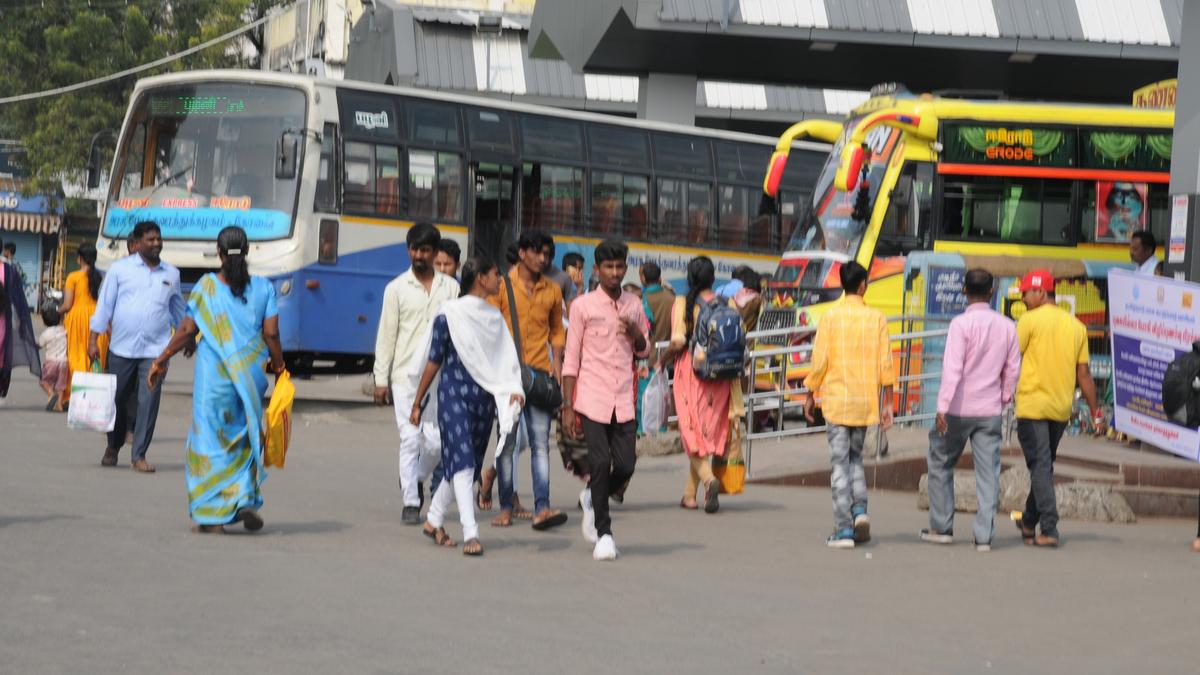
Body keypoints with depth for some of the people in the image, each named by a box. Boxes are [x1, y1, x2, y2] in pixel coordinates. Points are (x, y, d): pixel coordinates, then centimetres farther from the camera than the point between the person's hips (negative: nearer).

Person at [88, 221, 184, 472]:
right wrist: (93, 340, -3)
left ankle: (139, 455, -3)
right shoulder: (120, 269, 2)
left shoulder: (171, 274, 10)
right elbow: (104, 305, 2)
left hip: (155, 350, 1)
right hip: (121, 348, -1)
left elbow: (178, 310, 22)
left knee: (149, 402, -9)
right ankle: (113, 447, 30)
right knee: (117, 401, 8)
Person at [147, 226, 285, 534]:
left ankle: (213, 516, 3)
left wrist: (161, 360, 6)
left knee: (211, 440, 5)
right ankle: (247, 500, 2)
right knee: (246, 438, 17)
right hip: (251, 373, 2)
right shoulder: (263, 287, 1)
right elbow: (271, 333, -2)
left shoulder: (207, 286, -4)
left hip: (214, 372, -2)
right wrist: (278, 367, 11)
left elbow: (187, 330, -4)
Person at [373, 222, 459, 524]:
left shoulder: (450, 288, 9)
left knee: (436, 440, -4)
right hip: (406, 375, -1)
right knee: (410, 438, -4)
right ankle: (411, 502, 3)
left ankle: (416, 478, 25)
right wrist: (381, 379, 0)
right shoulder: (397, 289, 5)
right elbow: (386, 335, 5)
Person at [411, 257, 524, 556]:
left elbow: (506, 357, 9)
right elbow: (433, 360, -2)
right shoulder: (450, 314, -6)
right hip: (454, 395, -6)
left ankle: (434, 521, 29)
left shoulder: (495, 316, 11)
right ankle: (471, 534, -18)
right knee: (462, 464, -14)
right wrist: (417, 403, 2)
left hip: (484, 397, 6)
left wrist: (513, 389, -10)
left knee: (461, 464, 12)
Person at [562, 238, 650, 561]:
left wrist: (637, 334, -2)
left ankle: (592, 498, 27)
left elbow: (644, 351, 22)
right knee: (600, 463, -10)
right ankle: (603, 534, 1)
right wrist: (568, 407, -4)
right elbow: (571, 359, 0)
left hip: (623, 401, 4)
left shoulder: (634, 305, 11)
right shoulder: (583, 306, -1)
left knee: (625, 465, -3)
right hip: (592, 398, -4)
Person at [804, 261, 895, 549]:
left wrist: (811, 396, 6)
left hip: (837, 399, -3)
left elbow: (819, 361, -6)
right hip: (866, 402, 3)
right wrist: (887, 403, 7)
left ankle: (844, 531, -3)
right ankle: (860, 509, 1)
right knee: (855, 456, 21)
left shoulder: (830, 318, -6)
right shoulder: (876, 318, 1)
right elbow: (885, 363, 1)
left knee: (840, 463, 1)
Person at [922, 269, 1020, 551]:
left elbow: (952, 368, -18)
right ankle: (984, 535, -3)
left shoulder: (962, 323, -11)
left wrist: (942, 407, -20)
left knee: (941, 464, 14)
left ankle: (941, 527, 17)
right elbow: (1012, 369, 8)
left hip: (958, 408, -3)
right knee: (988, 472, 3)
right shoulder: (1007, 326, 3)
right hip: (991, 411, 3)